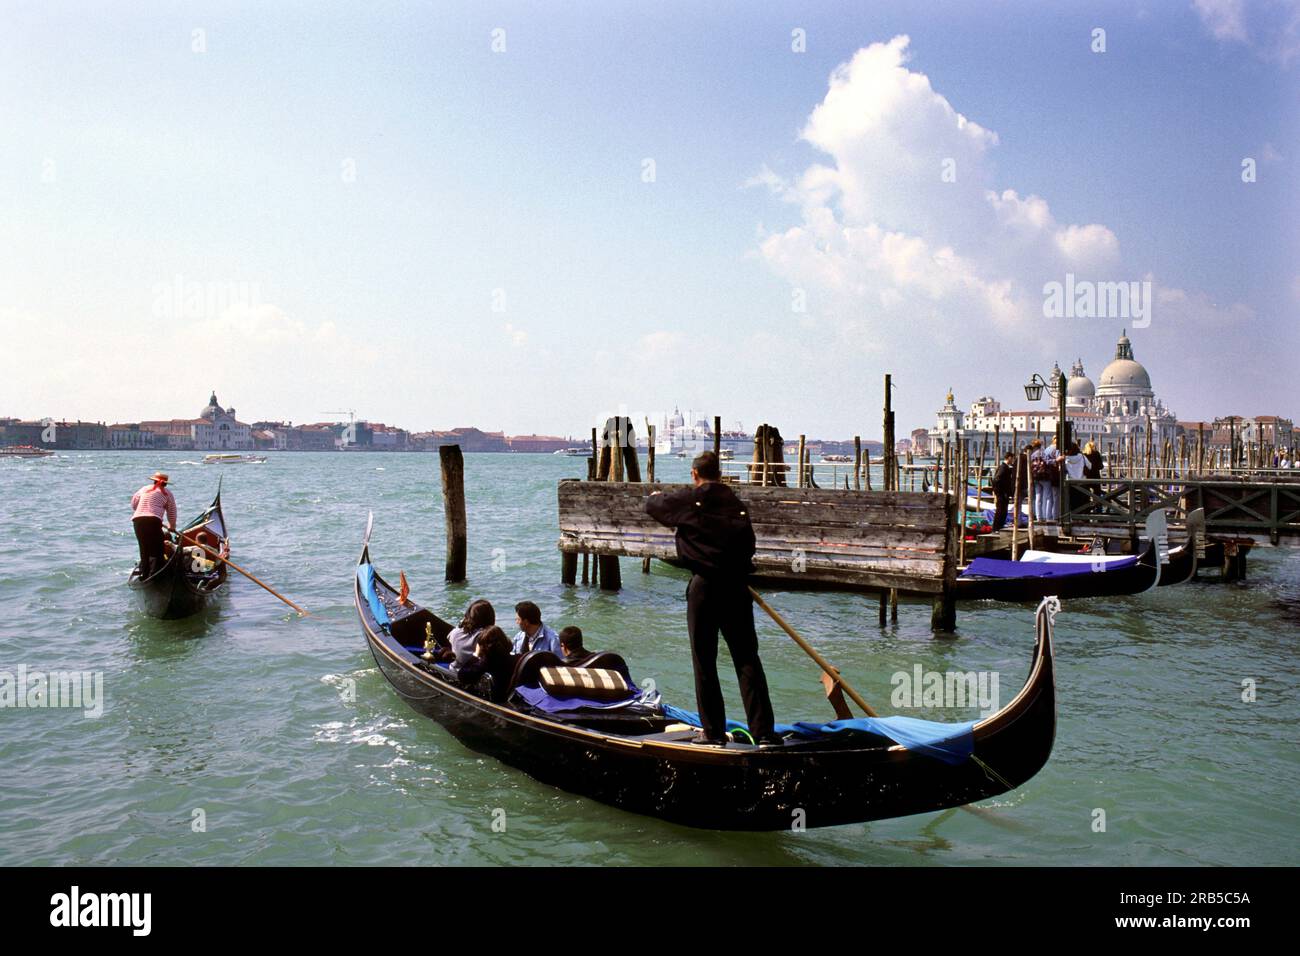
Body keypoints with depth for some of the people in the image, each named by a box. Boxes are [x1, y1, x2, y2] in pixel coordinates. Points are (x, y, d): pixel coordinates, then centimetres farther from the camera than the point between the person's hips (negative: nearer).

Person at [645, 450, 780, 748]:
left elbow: (652, 505, 15)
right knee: (747, 659, 5)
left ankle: (713, 731, 11)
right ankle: (764, 731, 1)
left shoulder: (688, 500, -2)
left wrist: (656, 496, 37)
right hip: (737, 585, 3)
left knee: (704, 662, 7)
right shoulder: (736, 503, 8)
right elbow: (749, 542, 14)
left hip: (704, 586, -3)